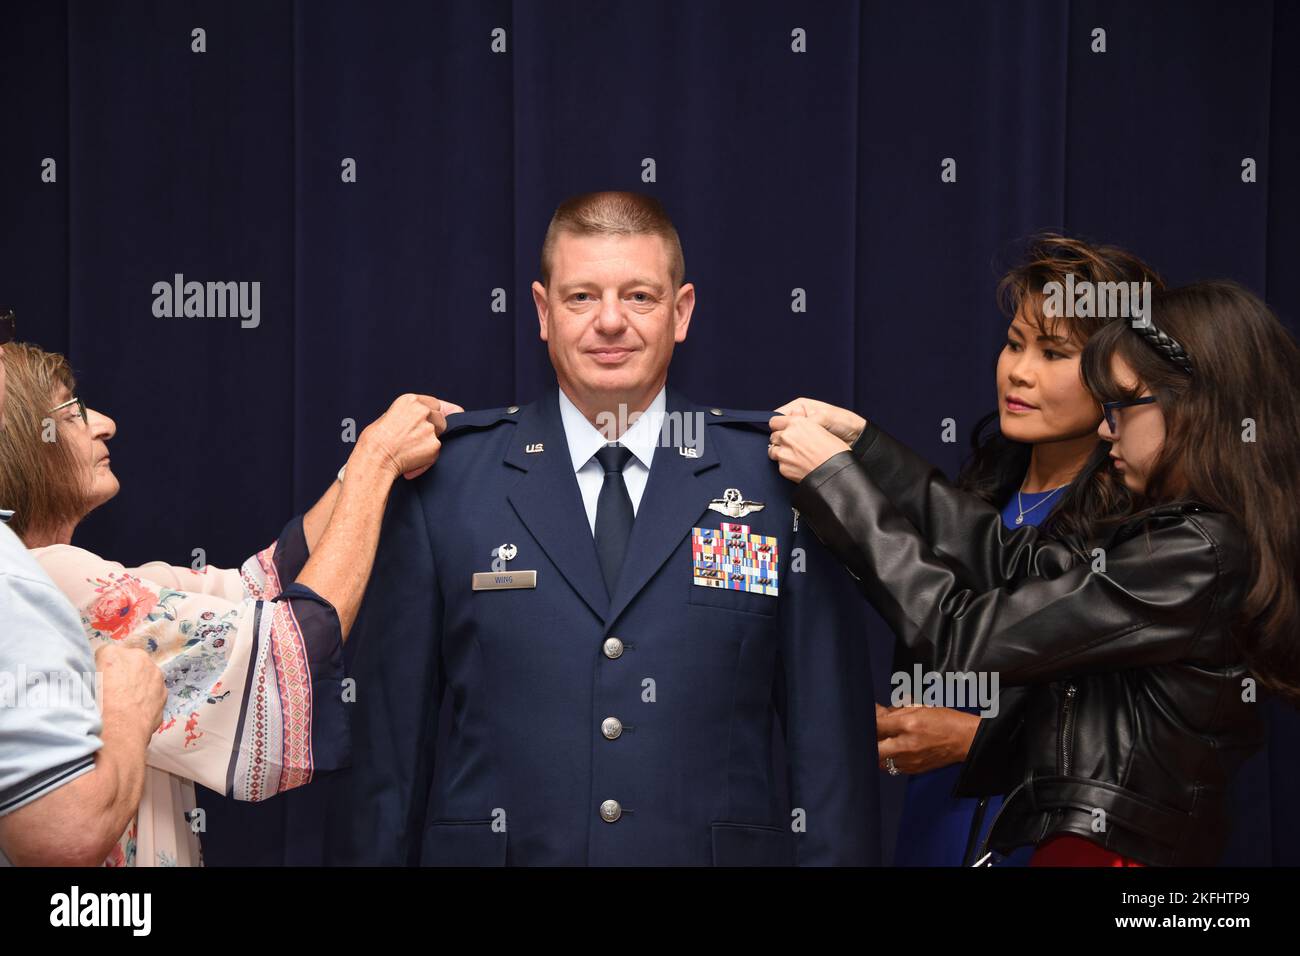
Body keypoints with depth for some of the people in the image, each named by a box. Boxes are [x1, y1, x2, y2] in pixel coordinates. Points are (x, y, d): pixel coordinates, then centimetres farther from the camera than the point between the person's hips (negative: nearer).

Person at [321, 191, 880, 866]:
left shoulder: (783, 480, -1)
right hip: (495, 847, 0)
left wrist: (836, 854, -6)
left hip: (718, 849, 0)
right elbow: (386, 729, 0)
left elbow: (831, 732, -1)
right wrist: (371, 852, -3)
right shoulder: (443, 480, 0)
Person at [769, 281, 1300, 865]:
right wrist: (863, 446, 8)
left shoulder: (1194, 558, -20)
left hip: (1107, 846, -8)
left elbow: (967, 640, -18)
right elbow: (1025, 560, 9)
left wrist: (834, 481, -11)